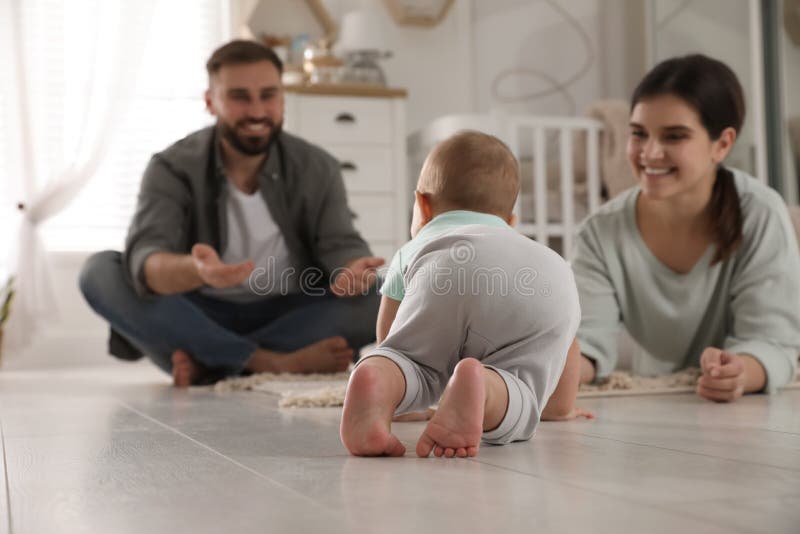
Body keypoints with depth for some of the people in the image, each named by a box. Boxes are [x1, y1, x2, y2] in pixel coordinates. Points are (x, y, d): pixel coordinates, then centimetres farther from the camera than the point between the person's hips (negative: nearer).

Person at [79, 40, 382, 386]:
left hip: (288, 317, 1)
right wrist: (194, 270, -48)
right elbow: (145, 260, -24)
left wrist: (354, 271, -38)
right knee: (100, 272, -24)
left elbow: (340, 246, -12)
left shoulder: (317, 169, -2)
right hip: (201, 316, -1)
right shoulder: (173, 168, -9)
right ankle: (272, 363, -31)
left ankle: (208, 363, -26)